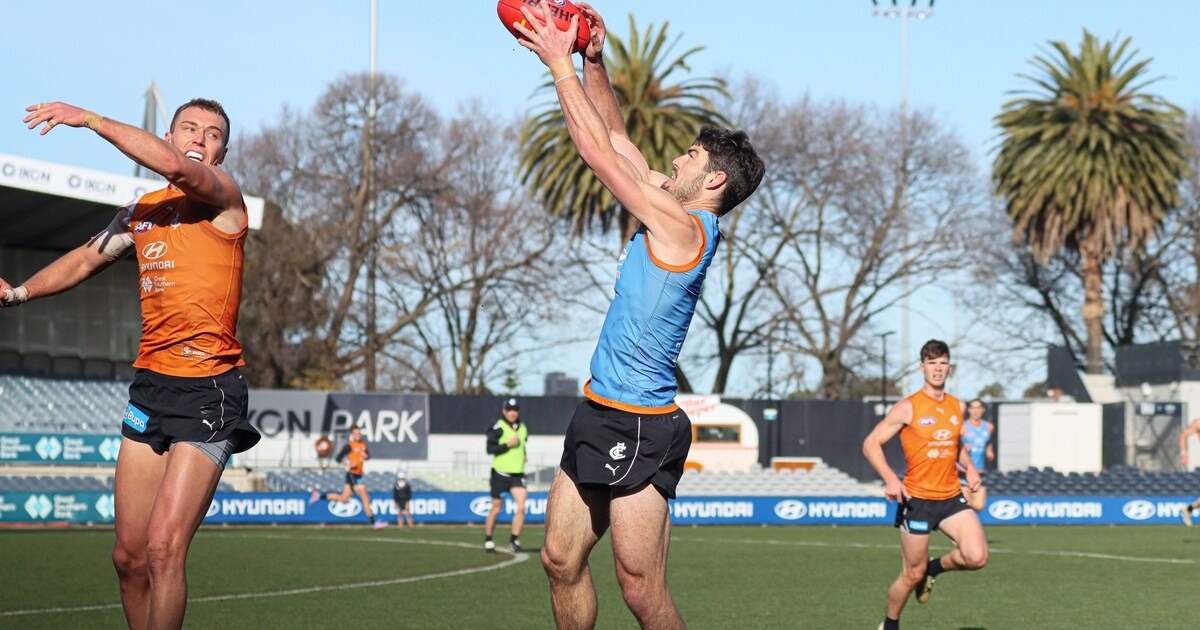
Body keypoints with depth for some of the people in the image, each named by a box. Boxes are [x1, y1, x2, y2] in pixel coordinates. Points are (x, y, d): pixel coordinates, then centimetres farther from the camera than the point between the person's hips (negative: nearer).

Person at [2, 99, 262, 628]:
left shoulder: (223, 197, -4)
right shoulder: (141, 211, 16)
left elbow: (176, 167, -25)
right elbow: (85, 261, 31)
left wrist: (91, 120, -21)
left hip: (209, 391, -7)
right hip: (149, 385, 7)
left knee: (163, 549, -15)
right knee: (128, 555, 5)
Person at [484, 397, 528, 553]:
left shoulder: (523, 428, 11)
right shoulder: (498, 428, -8)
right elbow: (490, 448, -15)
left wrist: (524, 456, 10)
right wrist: (508, 444, -23)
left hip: (517, 474, 5)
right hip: (500, 473, -5)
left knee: (521, 507, -11)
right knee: (496, 509, 4)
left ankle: (514, 541, -1)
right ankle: (488, 541, 20)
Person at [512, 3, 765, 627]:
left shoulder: (684, 227, -14)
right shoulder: (671, 220, 12)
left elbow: (598, 152, -15)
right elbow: (617, 143, 19)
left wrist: (560, 64, -9)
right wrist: (594, 61, 12)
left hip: (637, 427, -10)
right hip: (600, 414, 10)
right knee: (561, 560, 9)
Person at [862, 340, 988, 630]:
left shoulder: (957, 406, 8)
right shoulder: (908, 408, -9)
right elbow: (871, 443, -7)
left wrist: (970, 468, 8)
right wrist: (890, 478, -22)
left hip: (951, 497, 4)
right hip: (917, 499, -4)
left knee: (977, 557, -16)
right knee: (912, 575, 3)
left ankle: (935, 567, 16)